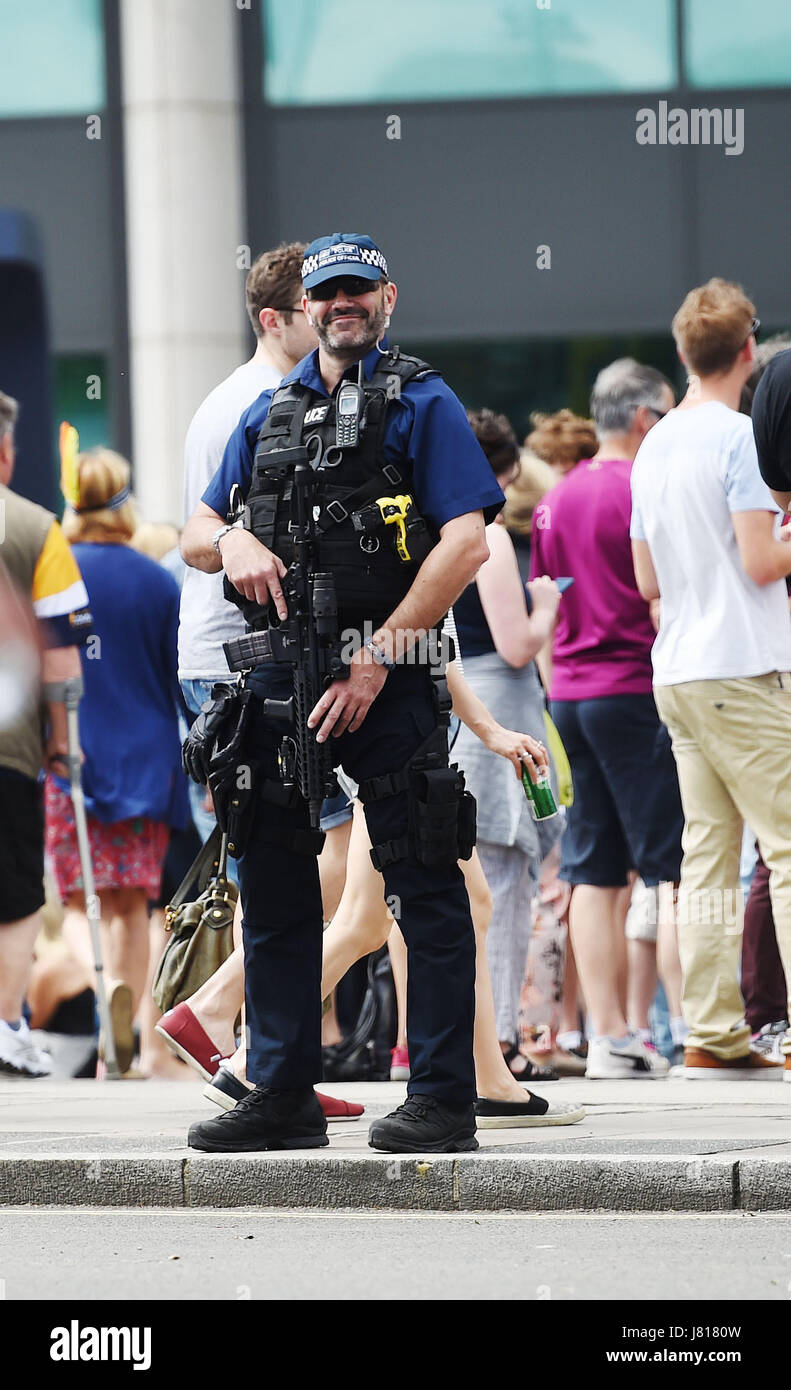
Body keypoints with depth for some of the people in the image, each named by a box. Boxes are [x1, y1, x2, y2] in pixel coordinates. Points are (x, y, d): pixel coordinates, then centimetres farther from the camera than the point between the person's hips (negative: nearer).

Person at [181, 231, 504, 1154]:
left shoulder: (420, 403, 1)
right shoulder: (268, 413, 18)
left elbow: (466, 540, -10)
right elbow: (194, 535, 19)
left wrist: (377, 655, -15)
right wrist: (230, 540, -7)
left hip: (386, 678, -6)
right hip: (279, 671, 6)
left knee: (424, 886, -6)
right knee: (271, 885, 7)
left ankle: (443, 1100, -4)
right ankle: (282, 1095, 14)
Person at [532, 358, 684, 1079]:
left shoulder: (555, 500, 14)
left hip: (569, 692, 7)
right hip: (637, 689, -7)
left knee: (594, 872, 5)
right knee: (672, 867, -5)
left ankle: (611, 1034, 3)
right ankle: (689, 1028, -9)